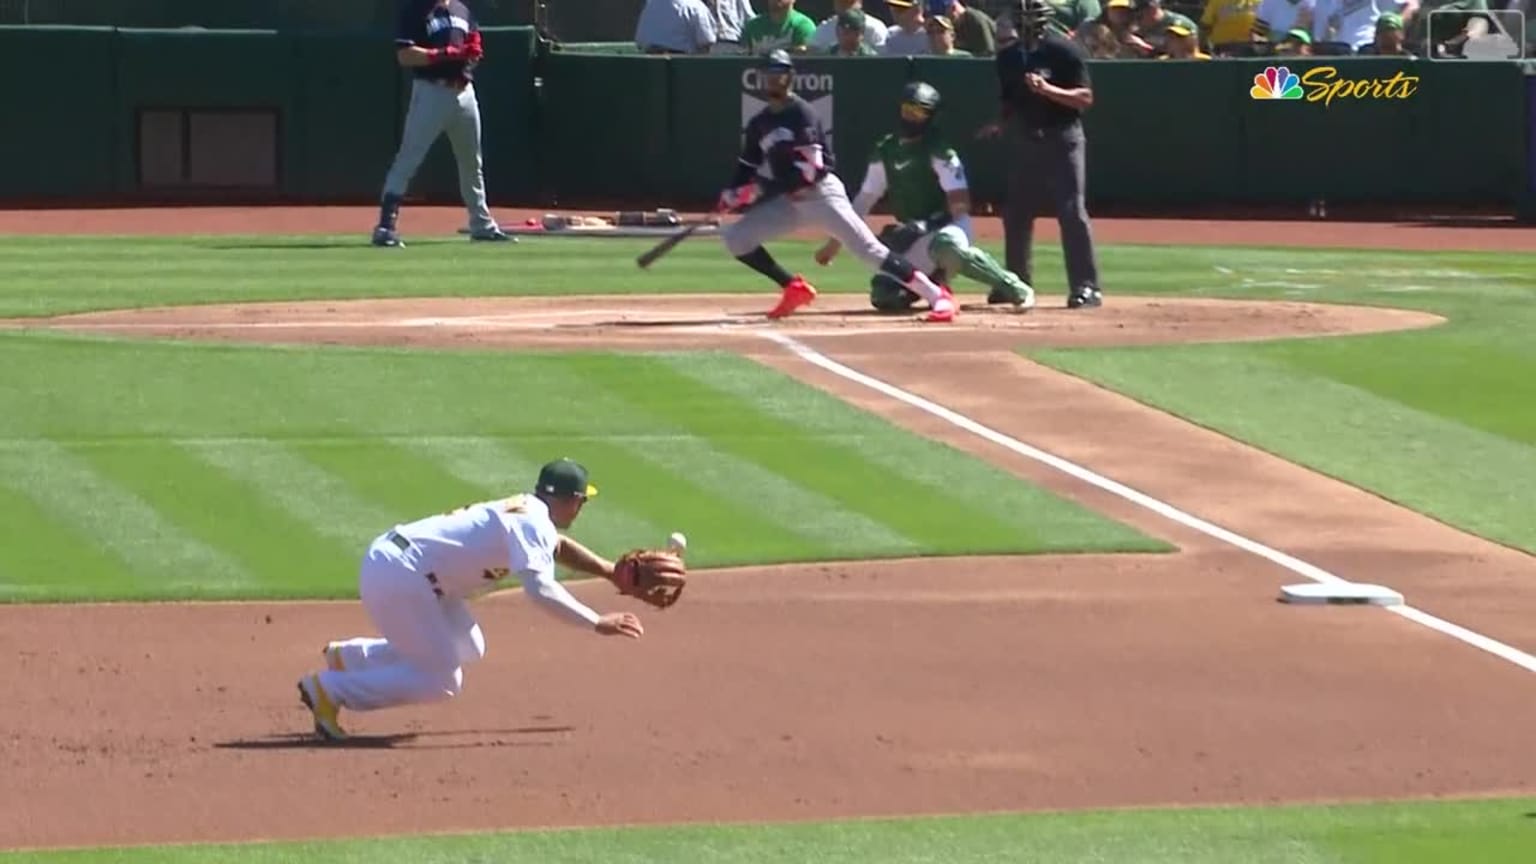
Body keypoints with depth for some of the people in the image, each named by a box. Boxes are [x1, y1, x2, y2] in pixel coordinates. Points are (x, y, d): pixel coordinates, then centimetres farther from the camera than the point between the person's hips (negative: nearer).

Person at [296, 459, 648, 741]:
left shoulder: (524, 510, 16)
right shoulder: (531, 521, -13)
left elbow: (559, 547, 36)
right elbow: (540, 589, -27)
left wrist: (614, 573, 30)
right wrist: (597, 624, -24)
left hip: (392, 562, 10)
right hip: (397, 574, -10)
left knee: (468, 649, 22)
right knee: (441, 681, -5)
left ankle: (349, 657, 23)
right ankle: (329, 690, -5)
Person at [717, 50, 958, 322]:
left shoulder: (801, 114, -12)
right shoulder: (759, 124, 12)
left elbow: (809, 170, -19)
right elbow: (747, 169, 17)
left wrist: (761, 188, -21)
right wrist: (732, 196, -4)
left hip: (822, 194, -8)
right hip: (789, 201, 8)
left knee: (869, 249, -16)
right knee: (735, 237, -2)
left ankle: (937, 296, -16)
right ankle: (795, 289, 8)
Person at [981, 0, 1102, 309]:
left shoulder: (1063, 52, -7)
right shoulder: (1008, 58, 10)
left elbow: (1085, 98, -12)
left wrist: (1048, 89, -25)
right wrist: (1000, 124, 0)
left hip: (1062, 140, -6)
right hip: (1023, 141, 6)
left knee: (1072, 213, -11)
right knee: (1015, 214, 10)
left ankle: (1086, 287, -11)